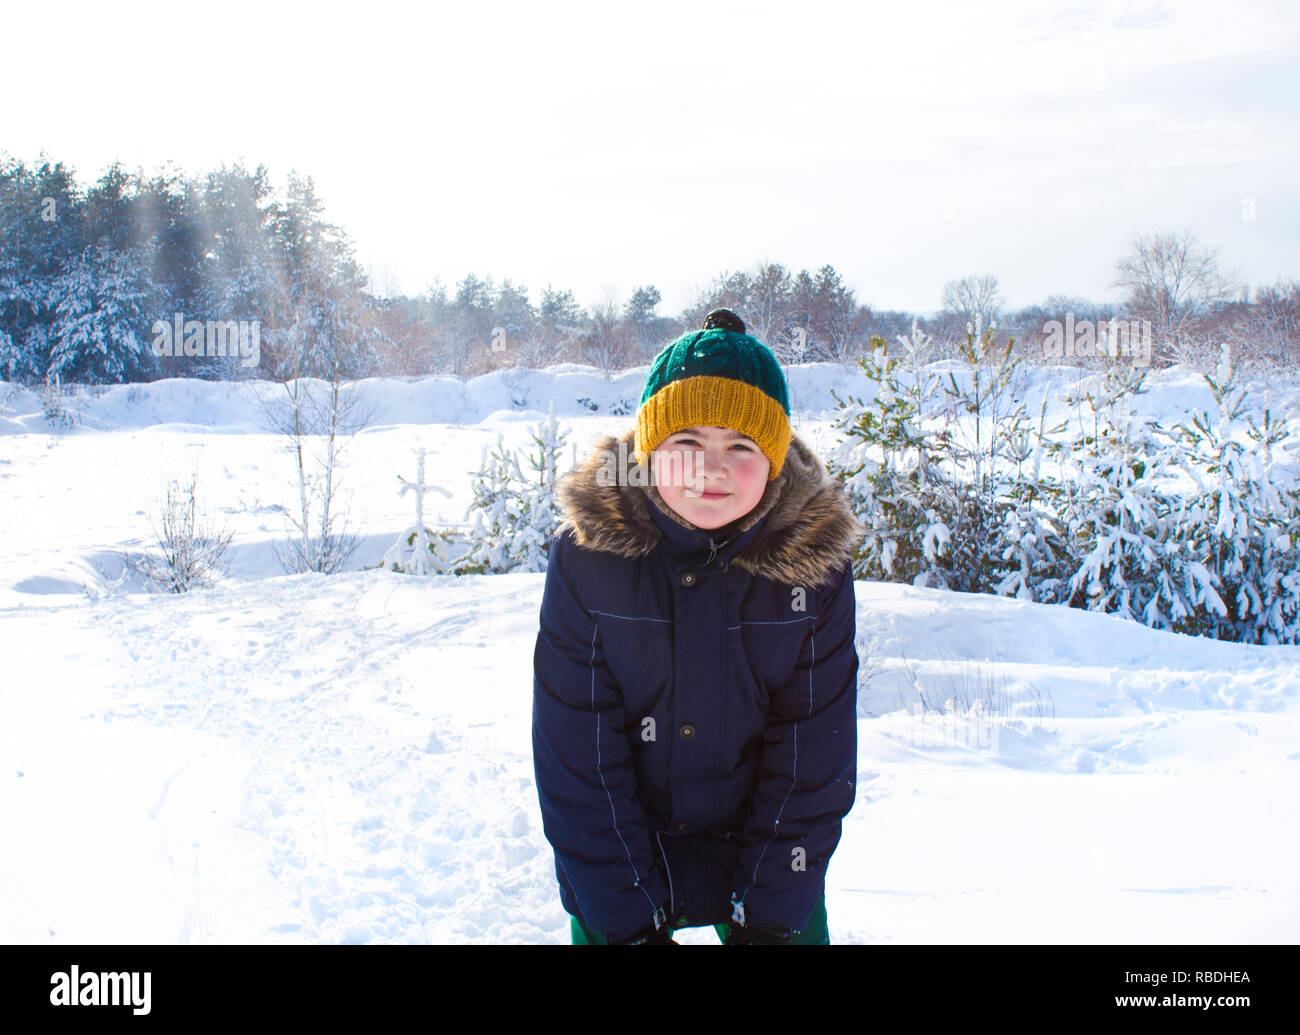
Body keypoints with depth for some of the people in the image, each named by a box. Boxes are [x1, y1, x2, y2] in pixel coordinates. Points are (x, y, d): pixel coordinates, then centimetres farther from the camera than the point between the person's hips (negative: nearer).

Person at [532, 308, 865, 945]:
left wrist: (768, 919, -10)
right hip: (618, 862, 0)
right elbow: (575, 758, -14)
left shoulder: (815, 559, -15)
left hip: (769, 854, 1)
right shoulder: (587, 555, -18)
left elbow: (813, 757, -9)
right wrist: (627, 921, -14)